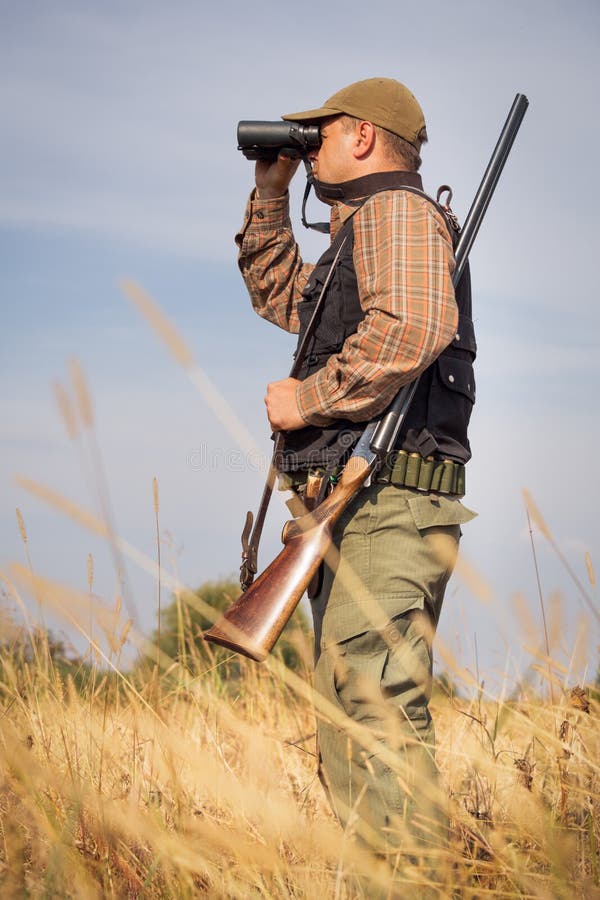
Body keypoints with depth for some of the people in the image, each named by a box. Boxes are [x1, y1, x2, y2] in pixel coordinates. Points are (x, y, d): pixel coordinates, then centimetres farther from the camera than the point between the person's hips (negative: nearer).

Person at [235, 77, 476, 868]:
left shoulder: (395, 210, -5)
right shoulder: (357, 239, 26)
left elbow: (410, 329, -24)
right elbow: (278, 293, 43)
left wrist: (304, 399, -14)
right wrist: (270, 195, 31)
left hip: (388, 505, -11)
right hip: (356, 513, 11)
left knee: (376, 707, -18)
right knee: (343, 716, 10)